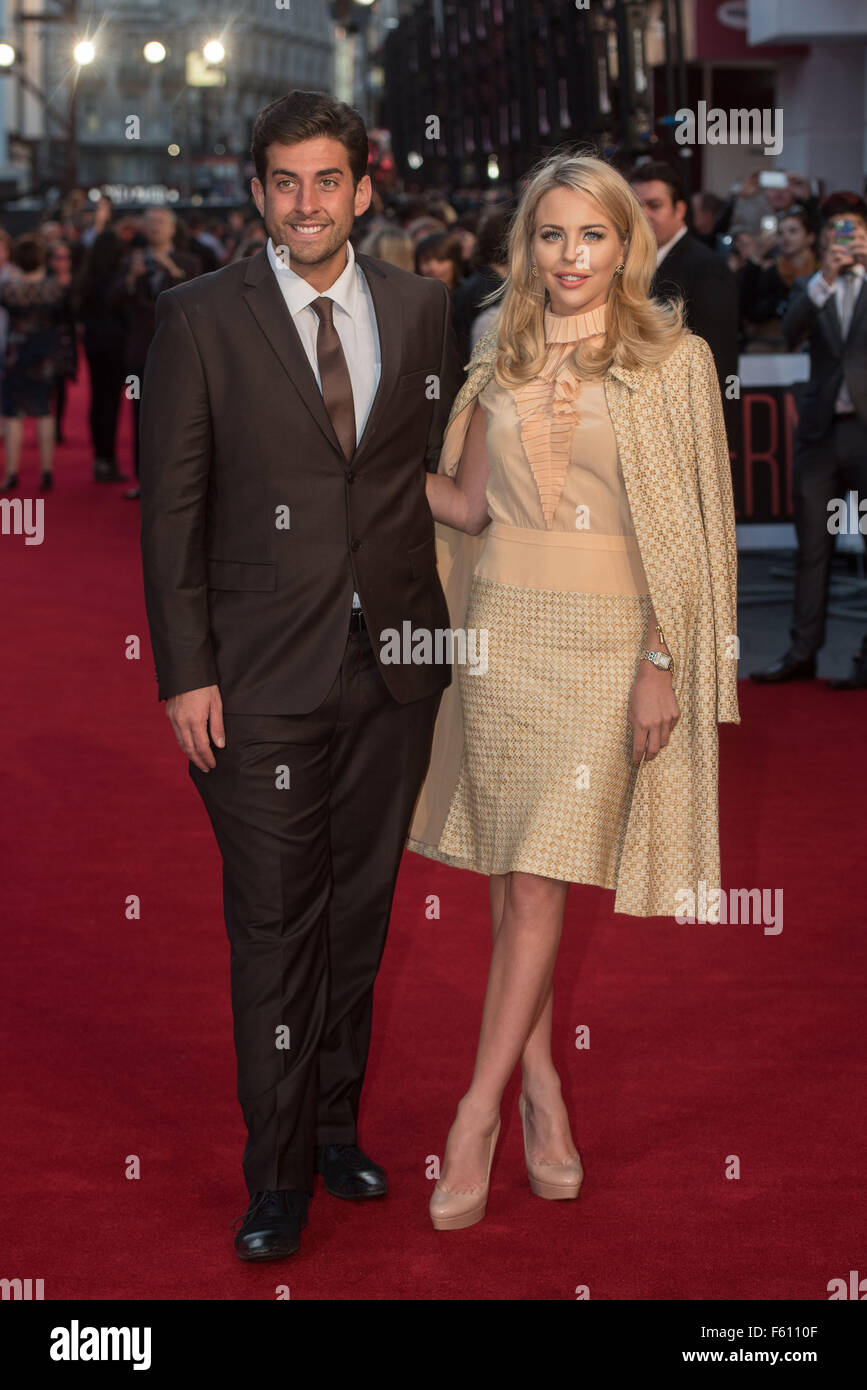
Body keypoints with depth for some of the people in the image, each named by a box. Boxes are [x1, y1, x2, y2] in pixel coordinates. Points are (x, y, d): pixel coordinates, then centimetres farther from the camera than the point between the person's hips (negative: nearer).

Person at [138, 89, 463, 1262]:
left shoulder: (421, 308, 5)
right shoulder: (201, 318, -4)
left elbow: (438, 467, 13)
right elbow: (171, 507, -4)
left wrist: (443, 625, 6)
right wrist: (186, 672, -9)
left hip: (395, 663, 3)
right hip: (266, 676, -3)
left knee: (361, 910, 13)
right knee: (275, 924, 1)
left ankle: (336, 1123, 29)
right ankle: (279, 1175, 13)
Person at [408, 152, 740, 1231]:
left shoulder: (673, 360, -2)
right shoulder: (500, 360, 10)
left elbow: (683, 531, -5)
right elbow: (467, 504, 11)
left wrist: (663, 663, -10)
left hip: (609, 635, -4)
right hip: (505, 625, 4)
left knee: (542, 877, -7)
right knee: (512, 874, 7)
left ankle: (478, 1112, -1)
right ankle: (542, 1090, 19)